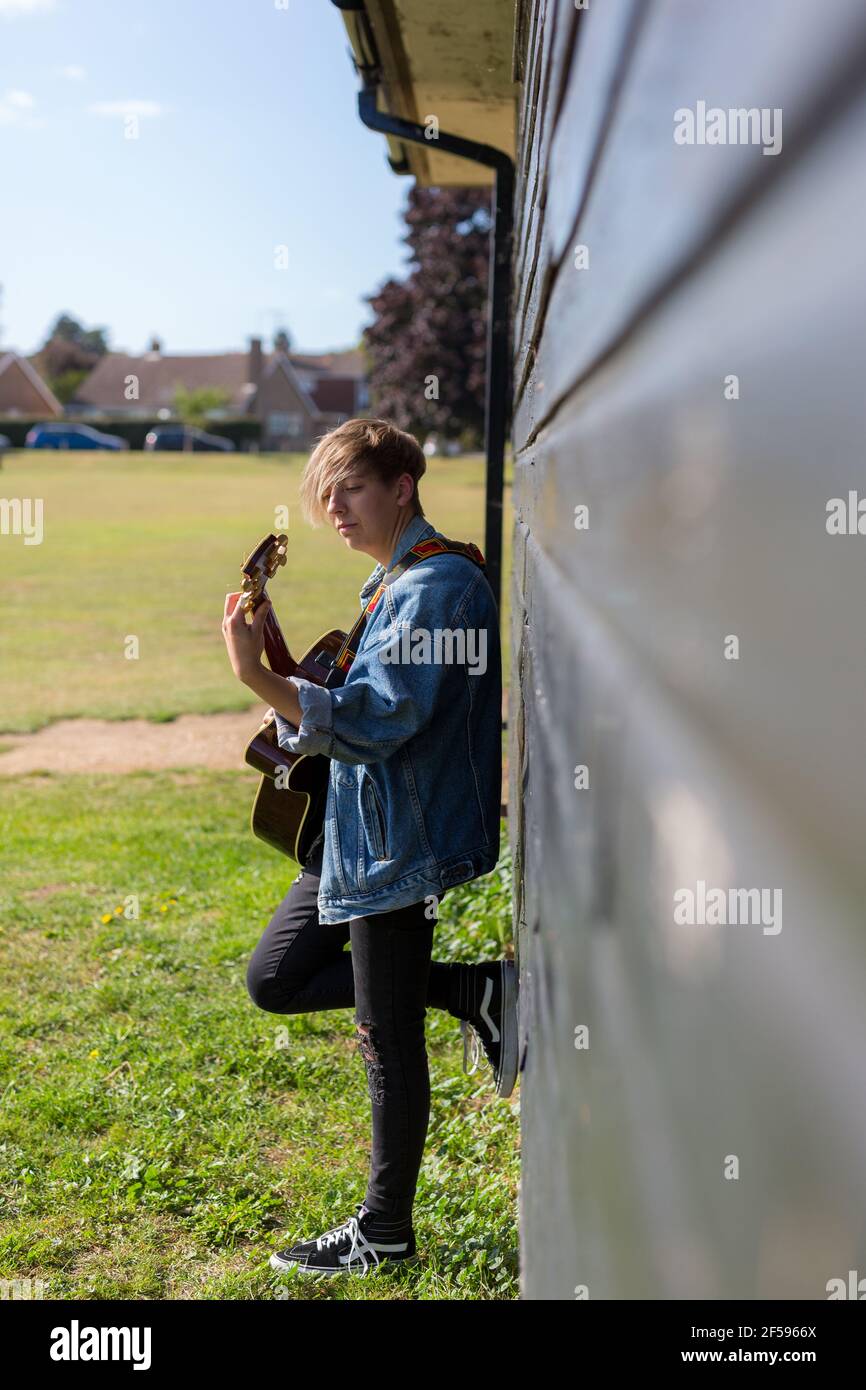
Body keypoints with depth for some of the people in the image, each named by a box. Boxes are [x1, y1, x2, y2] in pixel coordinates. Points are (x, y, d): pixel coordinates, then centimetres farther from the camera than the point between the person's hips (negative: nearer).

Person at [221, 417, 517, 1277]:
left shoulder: (437, 585, -18)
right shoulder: (393, 584, 14)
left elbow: (378, 721, -27)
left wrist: (258, 674, -34)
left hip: (402, 844, -10)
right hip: (359, 835, 11)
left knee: (388, 1042, 1)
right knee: (275, 979, 14)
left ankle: (383, 1234, 18)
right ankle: (471, 992, 11)